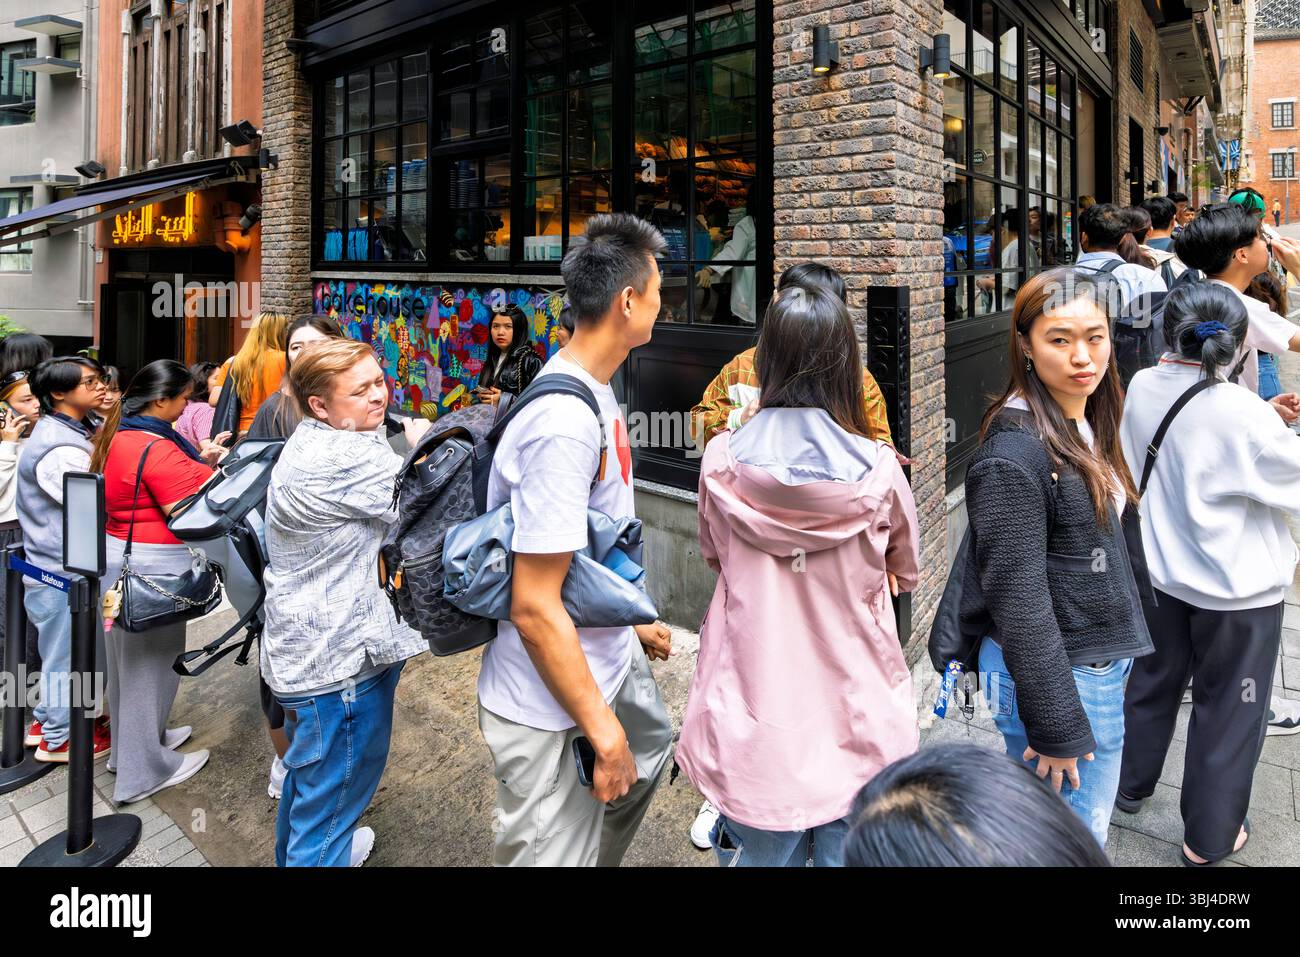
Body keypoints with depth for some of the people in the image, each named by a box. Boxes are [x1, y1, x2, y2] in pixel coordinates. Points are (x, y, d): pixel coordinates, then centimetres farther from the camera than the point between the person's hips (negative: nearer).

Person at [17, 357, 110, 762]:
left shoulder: (67, 432, 9)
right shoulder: (59, 449, -23)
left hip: (63, 565, 10)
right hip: (63, 573, -10)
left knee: (59, 650, 23)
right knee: (66, 653, 6)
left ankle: (46, 720, 39)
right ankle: (58, 739, 22)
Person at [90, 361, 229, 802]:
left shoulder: (116, 434, 7)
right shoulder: (157, 448, -24)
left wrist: (199, 460, 6)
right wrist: (218, 468, -14)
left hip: (120, 556, 10)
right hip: (151, 567, -10)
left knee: (128, 658, 23)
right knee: (151, 663, 4)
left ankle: (132, 742, 42)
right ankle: (143, 771, 19)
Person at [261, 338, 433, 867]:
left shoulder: (309, 444, 9)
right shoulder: (351, 457, -24)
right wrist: (420, 447, 2)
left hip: (303, 648, 11)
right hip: (340, 660, -11)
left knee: (307, 774, 31)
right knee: (332, 799, 3)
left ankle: (297, 853, 54)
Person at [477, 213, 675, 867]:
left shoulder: (594, 390, 3)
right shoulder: (565, 424, -29)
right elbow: (534, 608, -28)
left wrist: (634, 622, 21)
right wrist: (604, 734, -22)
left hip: (609, 661, 10)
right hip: (554, 709, -10)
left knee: (649, 751, 33)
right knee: (557, 850, 9)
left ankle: (600, 855, 56)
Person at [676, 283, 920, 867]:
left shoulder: (723, 463, -13)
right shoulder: (878, 470, -14)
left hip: (752, 720, 1)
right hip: (855, 721, 0)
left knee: (763, 852, 19)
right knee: (850, 851, 19)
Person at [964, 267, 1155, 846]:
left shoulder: (1088, 429, 6)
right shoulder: (1014, 456, -24)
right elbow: (1018, 605, -23)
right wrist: (1056, 726, -18)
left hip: (1103, 664, 9)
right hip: (1054, 678, -9)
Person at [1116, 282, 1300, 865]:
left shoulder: (1141, 388, -8)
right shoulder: (1243, 412, -25)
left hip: (1159, 570, 5)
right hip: (1237, 585, -5)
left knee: (1152, 683, 24)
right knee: (1227, 709, 13)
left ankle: (1129, 786, 43)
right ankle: (1209, 837, 30)